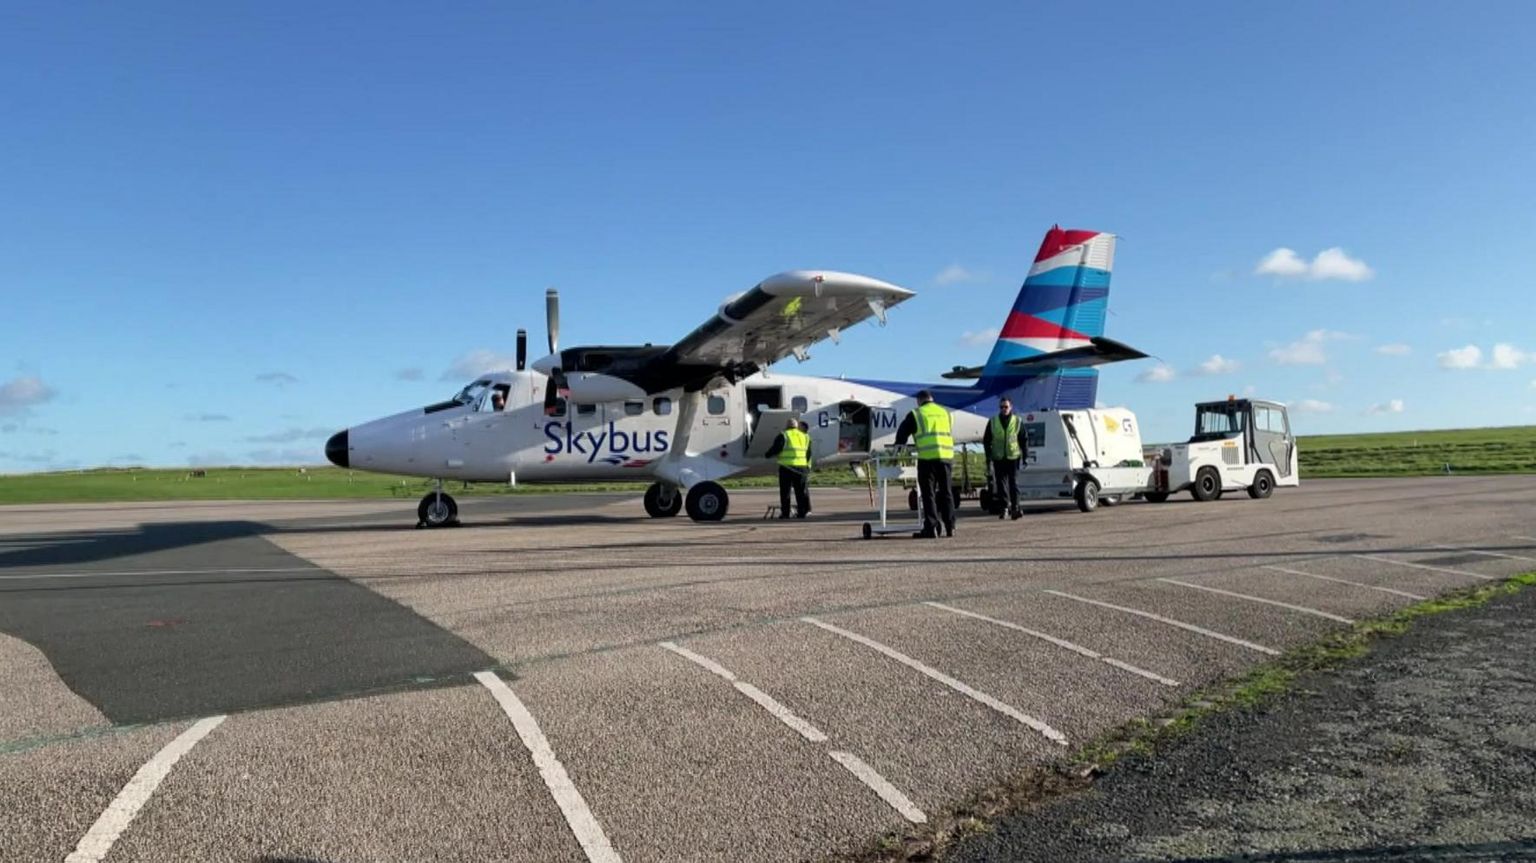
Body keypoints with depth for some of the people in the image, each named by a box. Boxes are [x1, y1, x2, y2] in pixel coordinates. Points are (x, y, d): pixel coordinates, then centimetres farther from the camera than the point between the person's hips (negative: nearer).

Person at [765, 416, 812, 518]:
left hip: (787, 467, -4)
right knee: (801, 491, 11)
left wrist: (768, 455, 9)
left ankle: (785, 513, 2)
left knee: (785, 491, 2)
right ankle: (802, 512, 11)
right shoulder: (805, 437, 16)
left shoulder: (784, 436, -2)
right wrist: (808, 469, 24)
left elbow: (776, 448, -9)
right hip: (801, 467, 5)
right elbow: (808, 455, 19)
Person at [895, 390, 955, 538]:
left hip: (927, 457, -4)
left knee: (929, 494, -1)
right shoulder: (944, 412, 19)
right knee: (946, 492, 11)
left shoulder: (916, 414, 6)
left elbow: (902, 433, 11)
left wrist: (898, 448, 26)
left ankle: (931, 528, -5)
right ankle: (949, 527, 12)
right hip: (946, 455, 4)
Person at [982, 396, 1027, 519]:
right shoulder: (993, 422, 6)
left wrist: (1025, 456, 4)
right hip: (998, 458, 1)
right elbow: (986, 440, 10)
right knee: (1001, 483, 3)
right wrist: (988, 456, 3)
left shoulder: (1017, 421, 5)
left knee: (1014, 483, -5)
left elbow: (1023, 440, 9)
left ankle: (1015, 508, -6)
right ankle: (1003, 508, 10)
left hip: (1013, 457, -1)